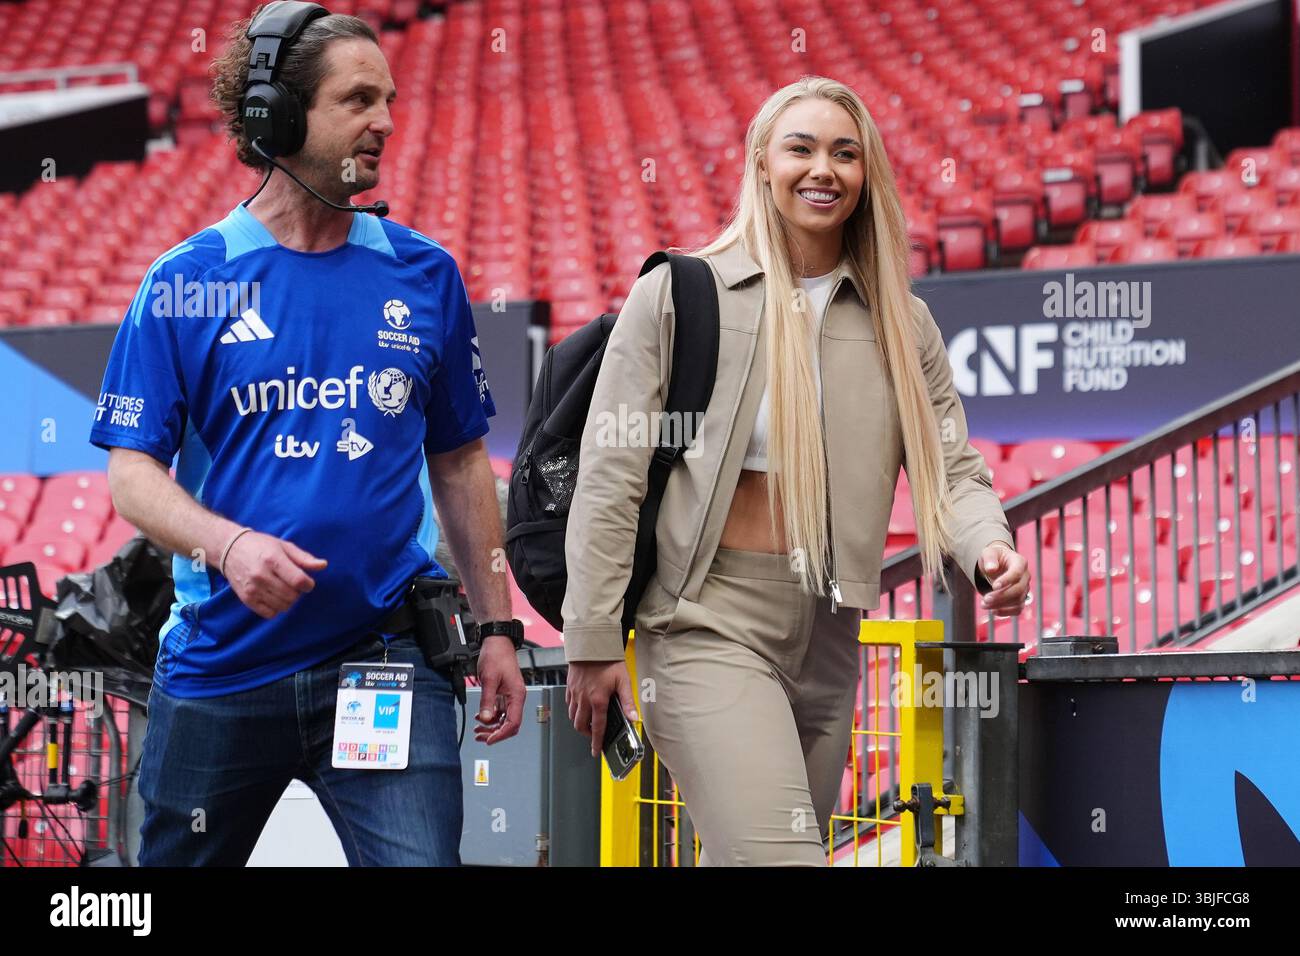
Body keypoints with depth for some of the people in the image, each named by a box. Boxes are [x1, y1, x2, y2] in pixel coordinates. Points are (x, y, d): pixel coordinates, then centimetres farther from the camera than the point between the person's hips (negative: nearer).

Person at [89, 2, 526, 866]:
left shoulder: (425, 275, 6)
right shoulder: (188, 281, -1)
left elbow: (459, 462, 14)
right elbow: (133, 474, -3)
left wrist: (497, 627, 10)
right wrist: (227, 543, -22)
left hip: (385, 660, 1)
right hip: (223, 660, 0)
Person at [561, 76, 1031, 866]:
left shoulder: (902, 324, 10)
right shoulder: (677, 294, -2)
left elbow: (949, 467, 6)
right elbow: (612, 475, -3)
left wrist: (987, 547, -18)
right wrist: (594, 643, -6)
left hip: (829, 639, 5)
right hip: (712, 623, -5)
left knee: (742, 857, 12)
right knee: (783, 856, -20)